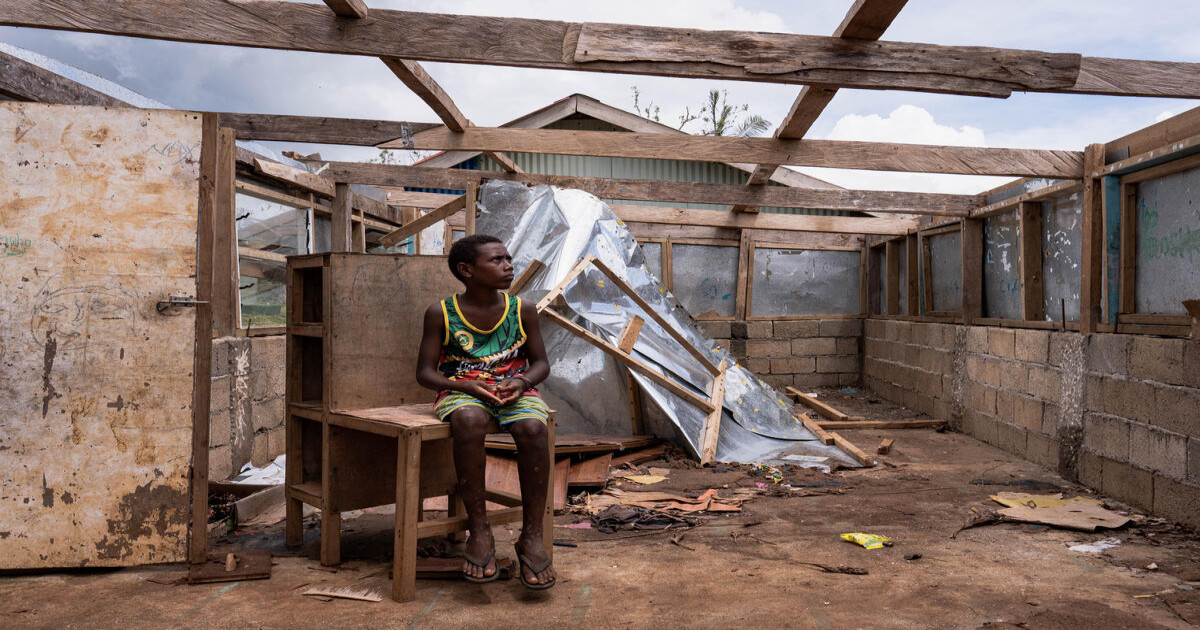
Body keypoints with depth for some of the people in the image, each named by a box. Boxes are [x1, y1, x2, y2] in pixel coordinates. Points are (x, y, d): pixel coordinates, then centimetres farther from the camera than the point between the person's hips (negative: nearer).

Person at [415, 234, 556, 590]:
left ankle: (532, 536, -21)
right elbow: (425, 372, 0)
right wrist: (465, 385, -18)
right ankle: (479, 530, -25)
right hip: (461, 390, -1)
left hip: (514, 390, 2)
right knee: (470, 421, -38)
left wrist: (522, 382, -13)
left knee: (532, 427, -33)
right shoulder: (442, 313, -2)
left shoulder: (522, 310, 3)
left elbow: (540, 363, 10)